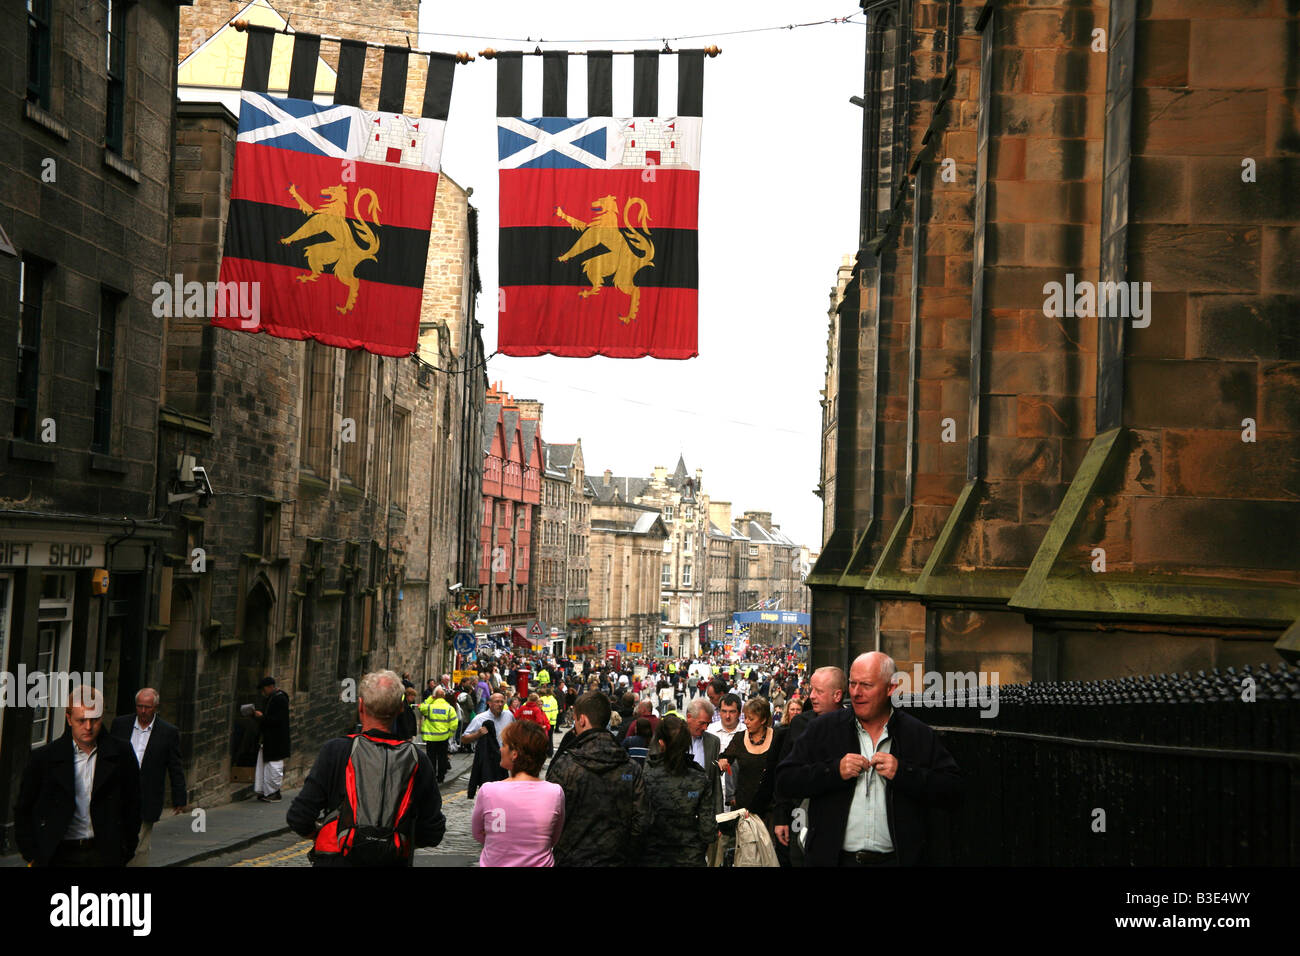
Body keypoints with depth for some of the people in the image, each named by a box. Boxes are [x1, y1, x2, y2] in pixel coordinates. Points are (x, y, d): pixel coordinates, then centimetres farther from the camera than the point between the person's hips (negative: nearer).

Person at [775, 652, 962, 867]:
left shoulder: (921, 736, 2)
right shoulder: (823, 728, 3)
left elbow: (953, 790, -4)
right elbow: (784, 782, -1)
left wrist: (902, 772, -15)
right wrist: (835, 771, -14)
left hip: (896, 858, 0)